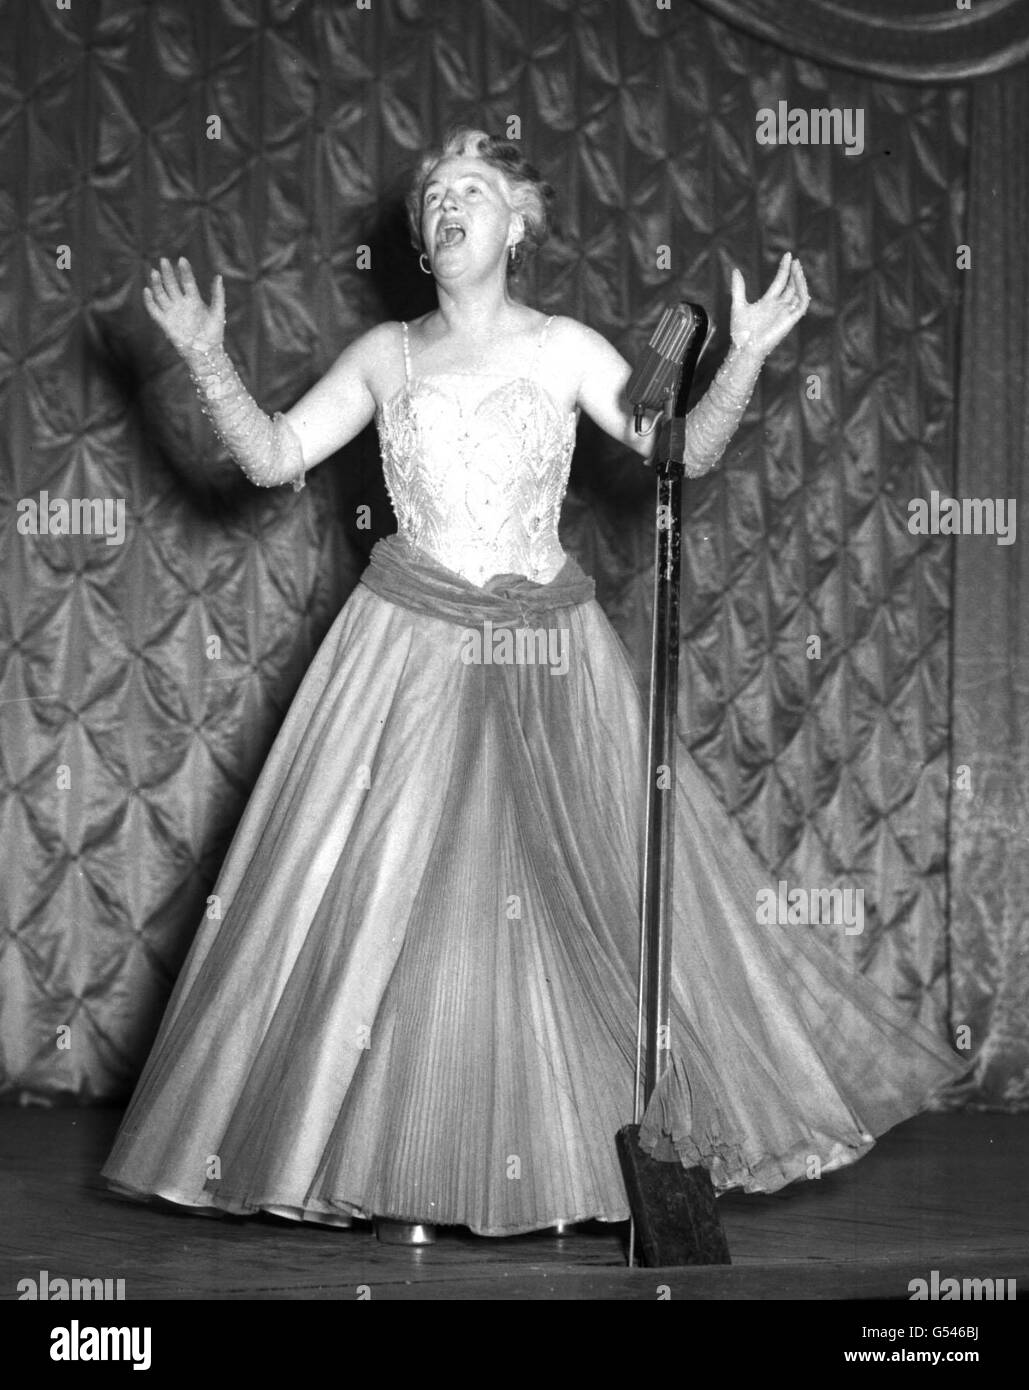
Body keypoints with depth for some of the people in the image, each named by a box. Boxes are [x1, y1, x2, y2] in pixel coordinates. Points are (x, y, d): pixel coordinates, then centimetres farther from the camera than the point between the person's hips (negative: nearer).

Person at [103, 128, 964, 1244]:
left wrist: (745, 354, -16)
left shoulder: (565, 349, 4)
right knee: (393, 893, -3)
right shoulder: (384, 355, 7)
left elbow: (683, 453, -3)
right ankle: (401, 1169, 8)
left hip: (546, 655, 0)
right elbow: (273, 458, 5)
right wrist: (206, 358, -5)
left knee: (589, 884, 2)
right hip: (411, 649, 0)